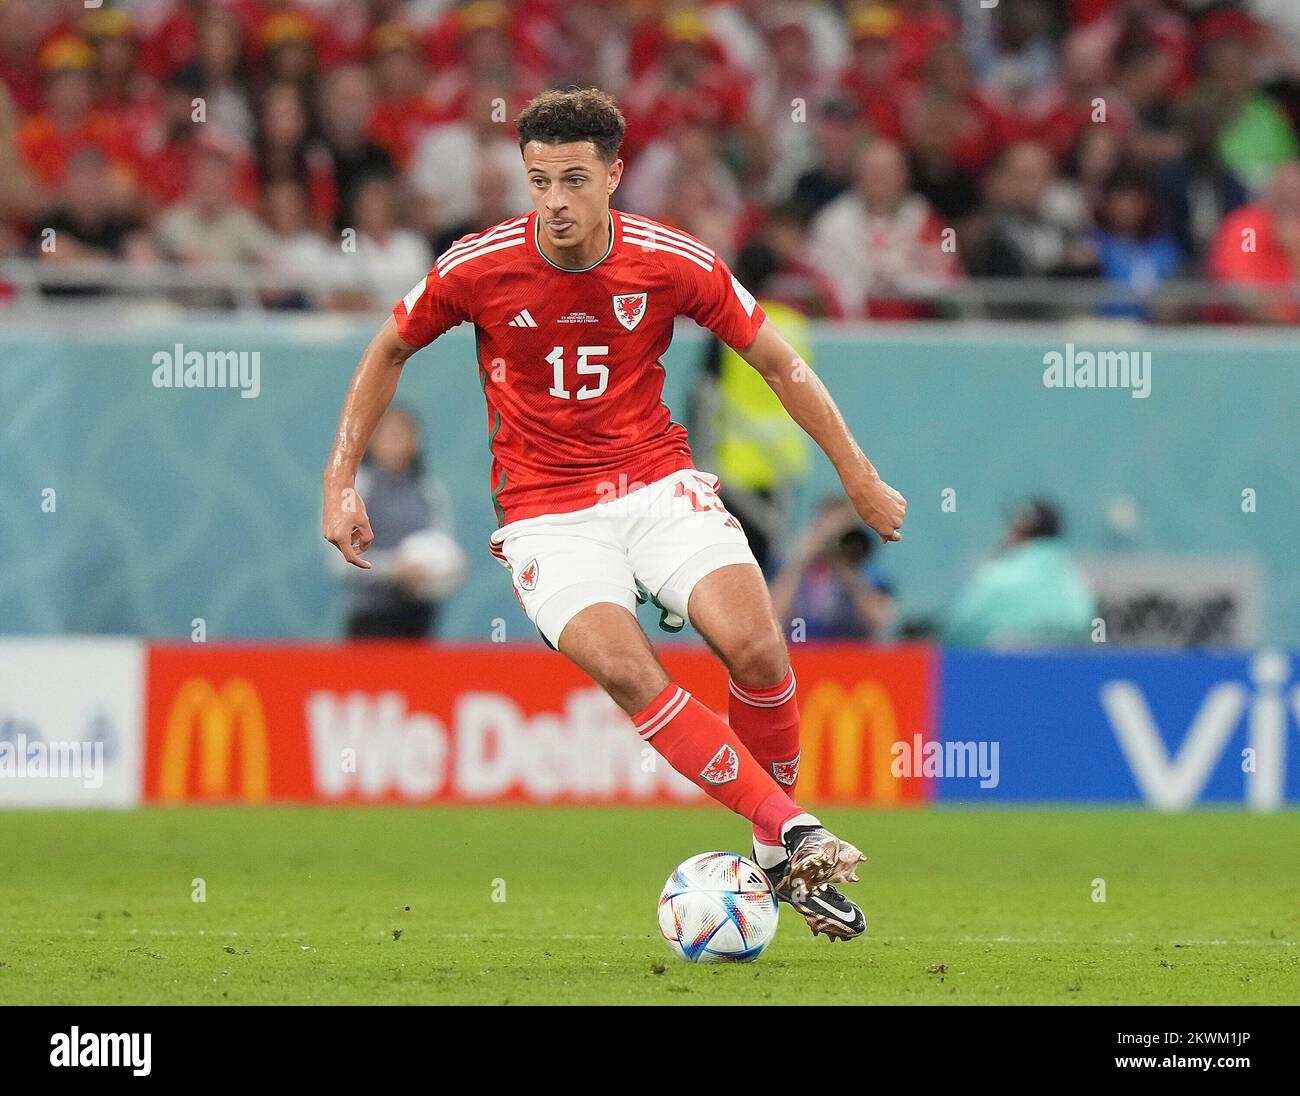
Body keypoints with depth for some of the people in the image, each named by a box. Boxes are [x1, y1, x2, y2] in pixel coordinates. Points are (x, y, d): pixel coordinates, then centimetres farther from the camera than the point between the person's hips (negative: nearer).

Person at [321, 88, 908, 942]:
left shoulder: (674, 264, -8)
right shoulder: (477, 270, -10)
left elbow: (778, 362, 5)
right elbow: (388, 354, 8)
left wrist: (859, 476, 8)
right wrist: (342, 482, 4)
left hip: (658, 480, 1)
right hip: (546, 512, -1)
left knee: (754, 646, -22)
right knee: (625, 668, -27)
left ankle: (782, 841, 1)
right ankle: (792, 837, -24)